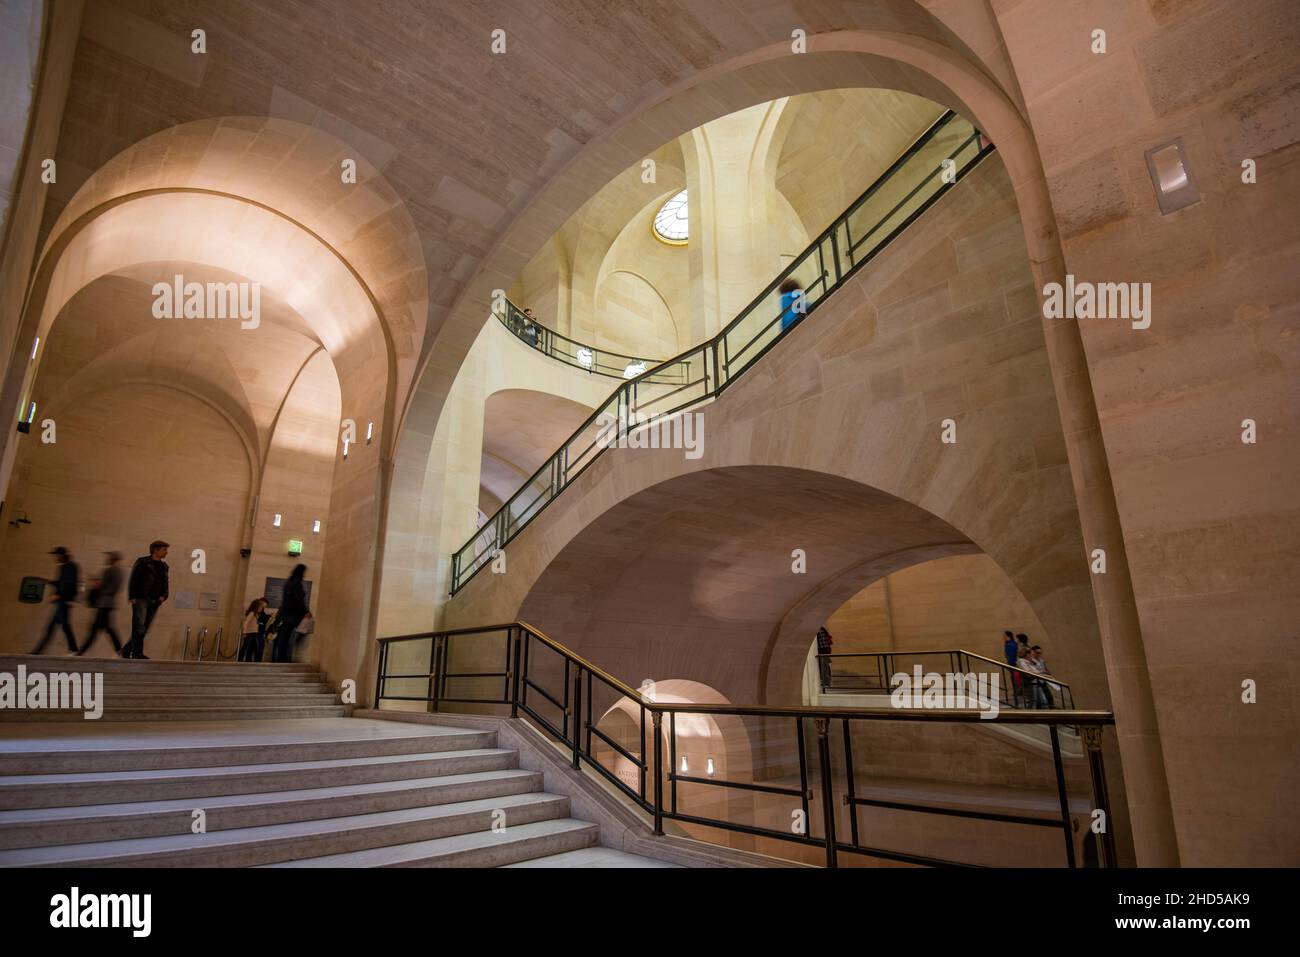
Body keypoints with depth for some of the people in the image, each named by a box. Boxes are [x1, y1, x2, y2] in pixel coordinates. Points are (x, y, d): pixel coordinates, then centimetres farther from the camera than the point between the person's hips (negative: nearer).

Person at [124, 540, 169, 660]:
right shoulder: (142, 562, -1)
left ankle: (127, 650, 19)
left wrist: (163, 596, 2)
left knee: (145, 629, 6)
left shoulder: (164, 566, 17)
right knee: (139, 626, -11)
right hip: (140, 599, -6)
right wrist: (132, 597, -13)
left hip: (155, 601, 6)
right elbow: (133, 580, -5)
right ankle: (138, 653, -9)